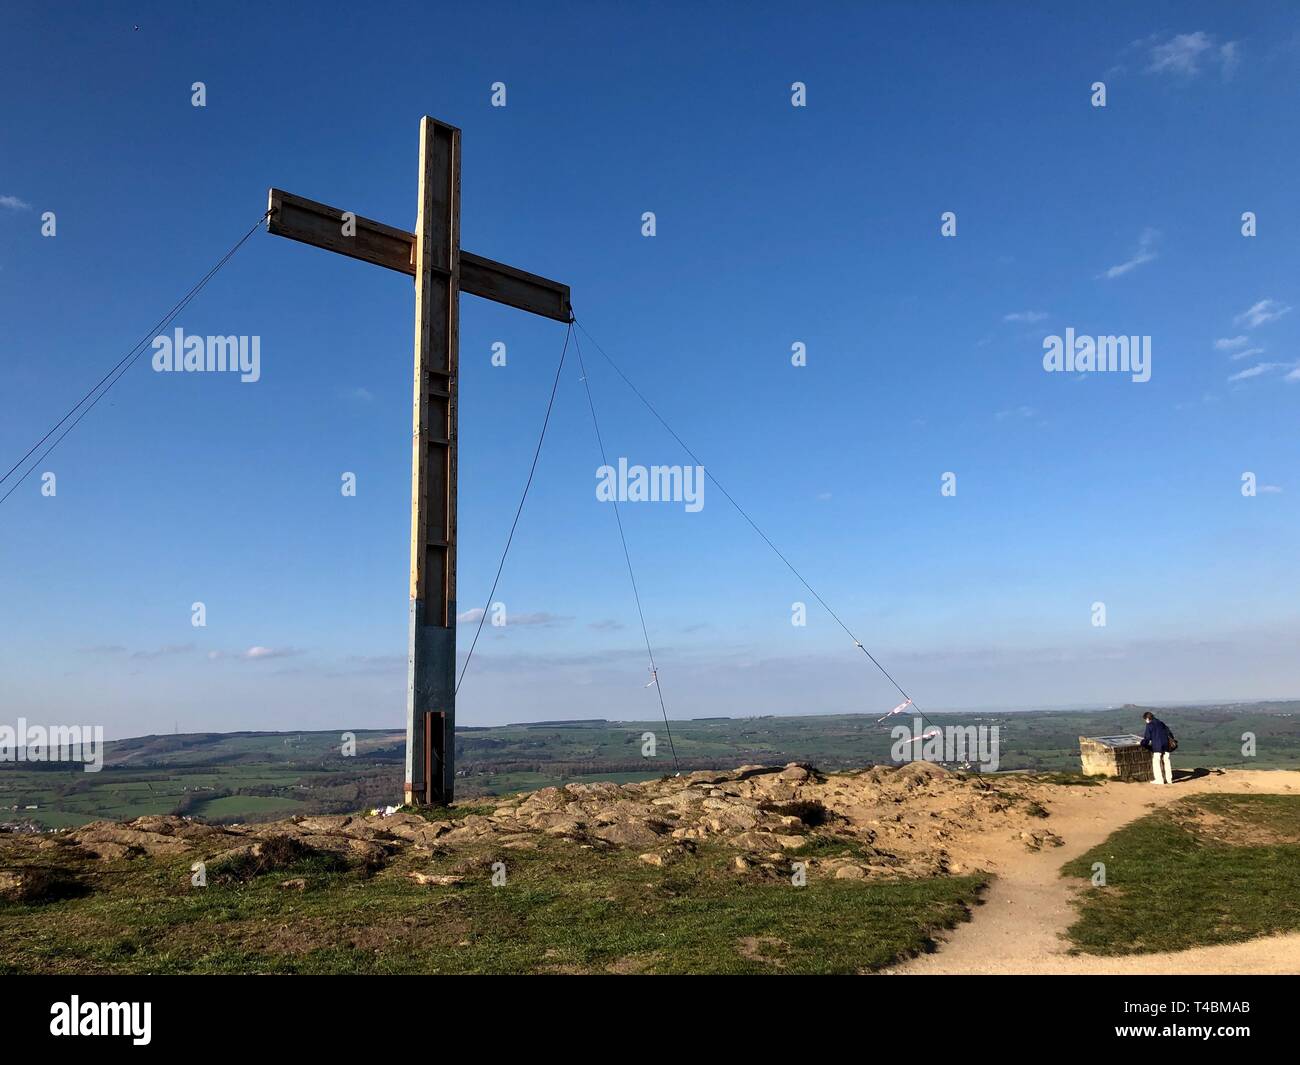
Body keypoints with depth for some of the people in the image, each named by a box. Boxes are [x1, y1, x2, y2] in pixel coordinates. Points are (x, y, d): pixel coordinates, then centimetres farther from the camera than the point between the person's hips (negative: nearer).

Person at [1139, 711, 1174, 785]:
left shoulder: (1149, 725, -4)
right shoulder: (1161, 723, 16)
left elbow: (1147, 737, -7)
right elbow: (1169, 732, 19)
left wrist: (1142, 743, 5)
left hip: (1157, 746, -6)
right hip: (1165, 745, 7)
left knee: (1156, 763, -1)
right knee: (1166, 762, 11)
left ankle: (1159, 780, -3)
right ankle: (1169, 779, 13)